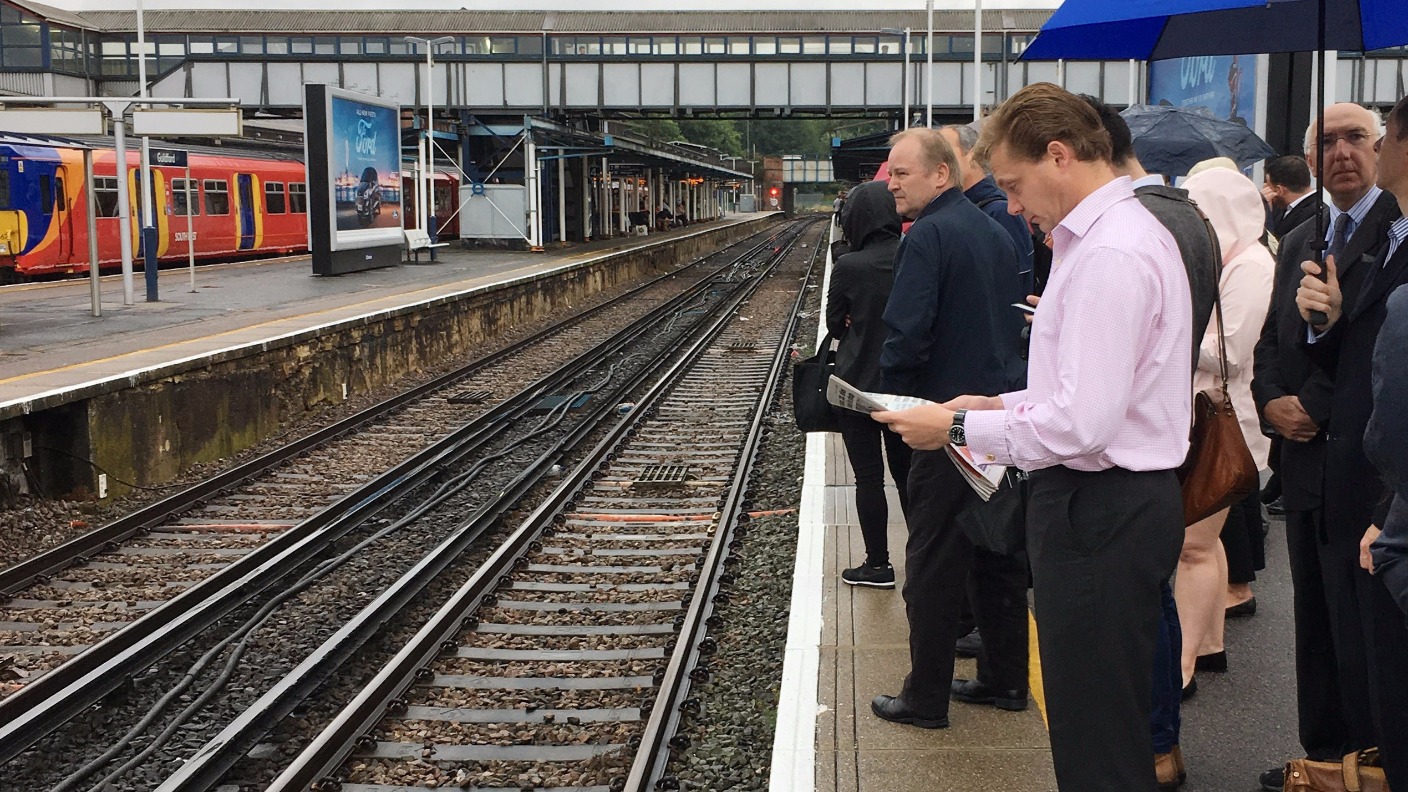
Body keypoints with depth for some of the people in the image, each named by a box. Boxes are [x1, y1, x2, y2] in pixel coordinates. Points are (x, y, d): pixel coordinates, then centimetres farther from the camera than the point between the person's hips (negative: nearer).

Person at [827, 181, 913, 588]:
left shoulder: (849, 267, -17)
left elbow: (834, 324, -3)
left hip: (859, 385, -4)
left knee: (868, 477, 5)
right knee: (906, 472, 16)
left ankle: (878, 564, 11)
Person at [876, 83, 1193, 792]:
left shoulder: (1111, 256, -21)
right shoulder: (1120, 232, 12)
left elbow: (1084, 422, -26)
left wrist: (959, 427, -15)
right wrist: (1004, 406, 11)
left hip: (1099, 511, -11)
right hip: (1103, 501, 11)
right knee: (1086, 722, 19)